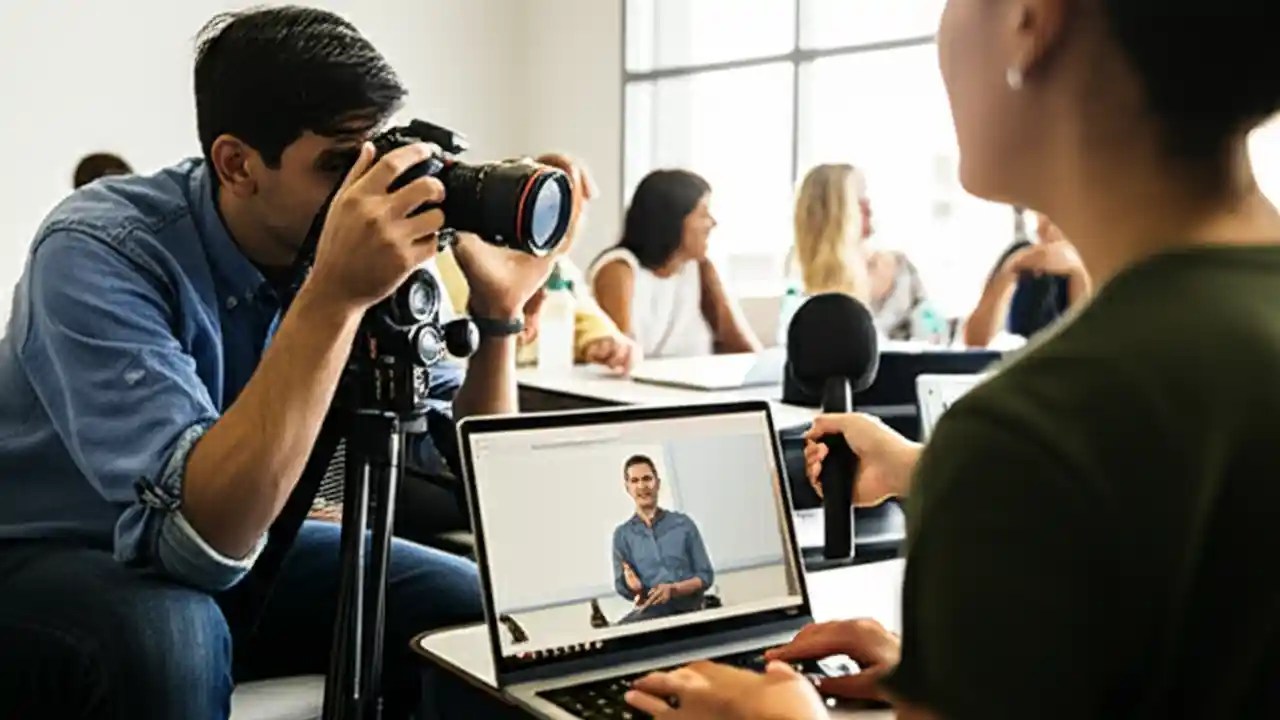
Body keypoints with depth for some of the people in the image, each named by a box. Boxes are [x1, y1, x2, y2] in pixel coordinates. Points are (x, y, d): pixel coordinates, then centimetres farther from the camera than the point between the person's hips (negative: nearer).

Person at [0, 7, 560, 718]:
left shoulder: (359, 251, -11)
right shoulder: (101, 250, -27)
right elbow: (199, 533, -39)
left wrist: (498, 310, -24)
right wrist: (335, 297, -44)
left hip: (242, 551, 5)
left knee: (486, 614, -7)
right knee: (169, 638, -38)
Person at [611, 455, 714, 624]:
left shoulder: (684, 523, 11)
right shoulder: (622, 534, 14)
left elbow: (706, 575, 8)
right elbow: (621, 587, 7)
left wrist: (673, 589, -10)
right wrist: (632, 586, -17)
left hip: (688, 611, -1)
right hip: (650, 612, 1)